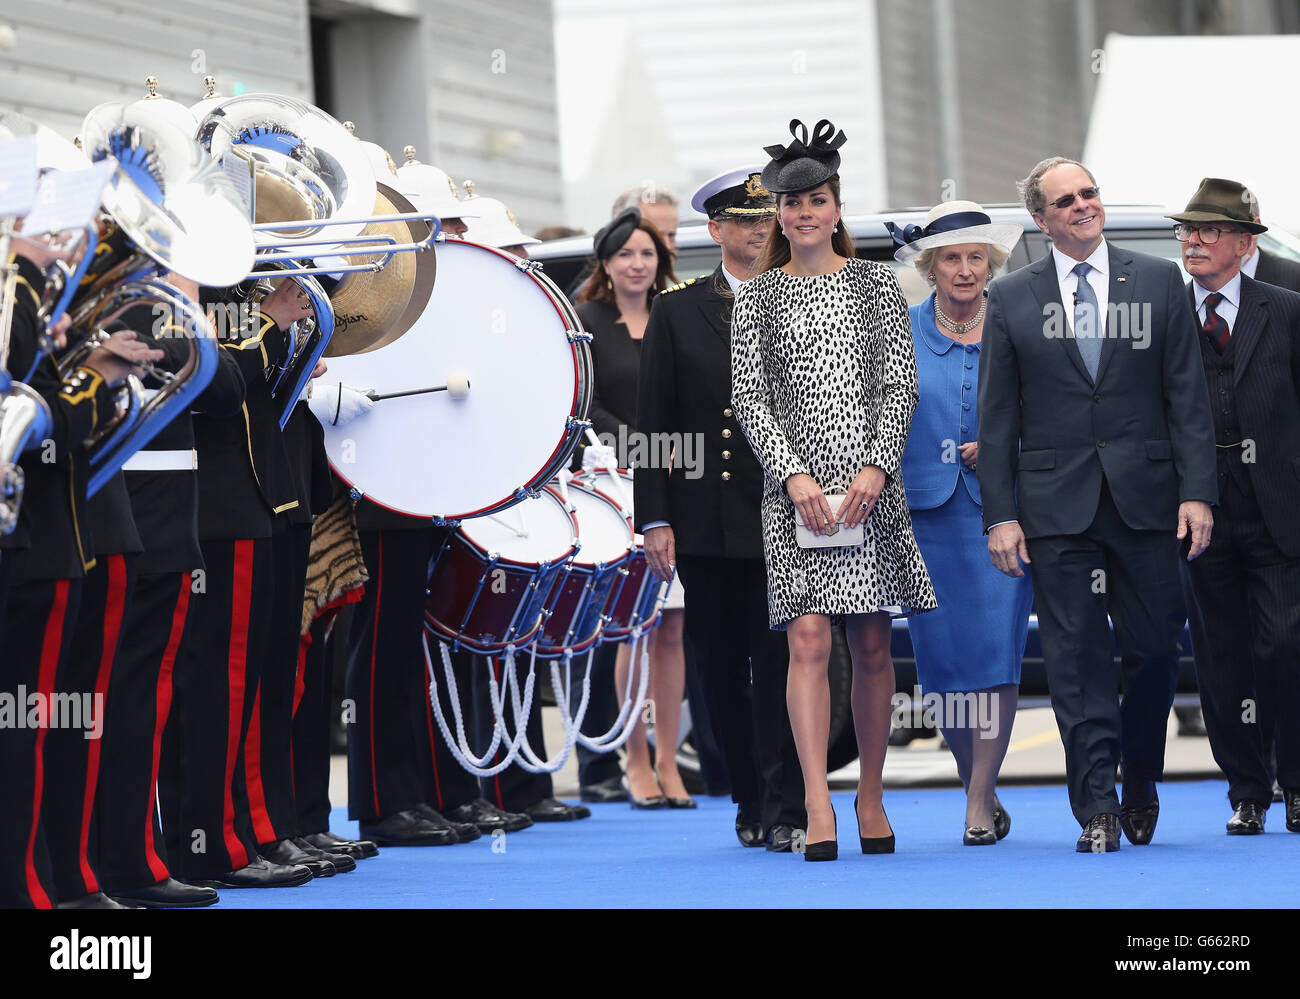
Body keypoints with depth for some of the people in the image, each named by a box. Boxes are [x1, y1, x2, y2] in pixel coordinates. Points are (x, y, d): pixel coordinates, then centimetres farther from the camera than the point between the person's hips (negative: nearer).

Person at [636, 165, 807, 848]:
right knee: (722, 670, 7)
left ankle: (785, 811, -8)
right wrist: (654, 519, -1)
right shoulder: (677, 311, 9)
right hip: (706, 524, 2)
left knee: (780, 664, -8)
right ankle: (750, 802, 20)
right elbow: (652, 423, 6)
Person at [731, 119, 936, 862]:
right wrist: (793, 475, -11)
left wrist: (876, 468, -10)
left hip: (871, 484, 1)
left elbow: (900, 385, 4)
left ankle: (871, 797, 14)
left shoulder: (877, 284, 9)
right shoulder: (759, 295, 8)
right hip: (795, 487, -1)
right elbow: (749, 398, 3)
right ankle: (819, 809, -16)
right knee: (809, 641, -11)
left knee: (873, 645, 4)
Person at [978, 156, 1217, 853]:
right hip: (1056, 503, -1)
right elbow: (997, 417, 6)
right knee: (1076, 658, -3)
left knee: (1155, 650, 2)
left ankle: (1139, 781, 24)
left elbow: (1187, 397, 4)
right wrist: (1000, 514, -1)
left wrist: (1197, 490, -4)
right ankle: (1096, 809, 0)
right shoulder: (1011, 299, 6)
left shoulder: (1158, 282, 7)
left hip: (1146, 499, 1)